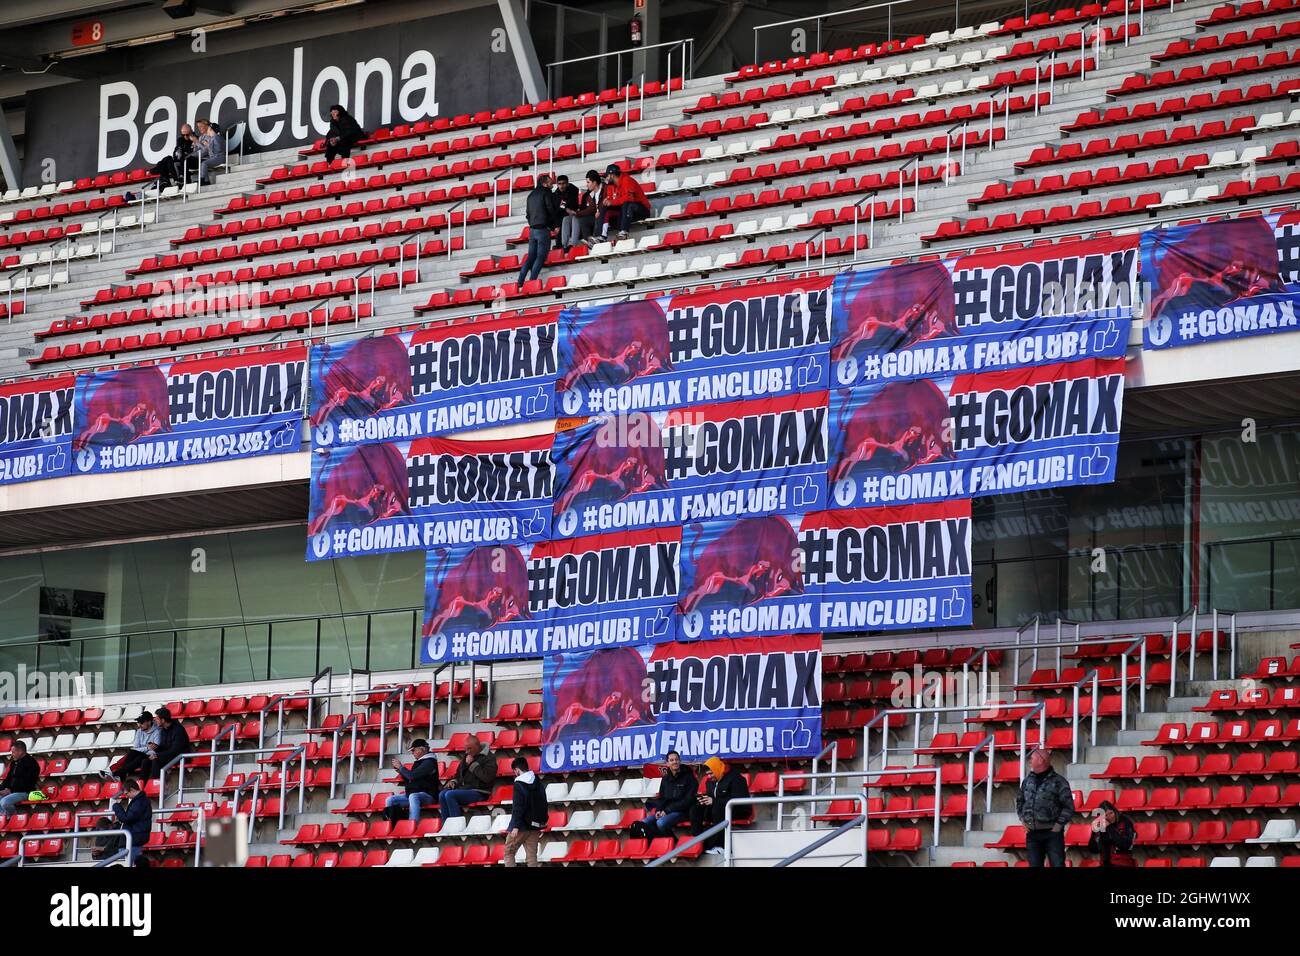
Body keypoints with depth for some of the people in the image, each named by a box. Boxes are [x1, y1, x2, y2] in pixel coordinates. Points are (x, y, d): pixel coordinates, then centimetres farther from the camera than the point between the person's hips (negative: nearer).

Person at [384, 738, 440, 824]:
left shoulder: (429, 762, -9)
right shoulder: (418, 762, 18)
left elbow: (412, 776, -19)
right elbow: (409, 780, 24)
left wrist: (400, 767, -5)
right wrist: (399, 770, 11)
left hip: (427, 795, -9)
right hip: (412, 795, 9)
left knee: (413, 796, -41)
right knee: (391, 800, -2)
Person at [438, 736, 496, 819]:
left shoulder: (489, 758, -3)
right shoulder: (466, 757, 21)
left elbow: (487, 777, -19)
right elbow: (458, 774, 33)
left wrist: (472, 764, -12)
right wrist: (453, 781, 10)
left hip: (479, 792, -8)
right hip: (463, 789, 8)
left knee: (450, 795, -27)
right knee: (442, 795, -18)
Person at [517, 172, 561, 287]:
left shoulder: (531, 195, 15)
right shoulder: (546, 193, -6)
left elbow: (528, 213, 17)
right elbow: (551, 210, -9)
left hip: (532, 229, 7)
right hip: (543, 229, -7)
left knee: (530, 257, 10)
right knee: (541, 257, -6)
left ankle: (520, 282, 1)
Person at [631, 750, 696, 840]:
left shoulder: (688, 777, -4)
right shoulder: (666, 779, 15)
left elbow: (688, 800, -10)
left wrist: (667, 811, -14)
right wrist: (659, 810, -4)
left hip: (682, 811, -7)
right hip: (665, 811, 7)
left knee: (661, 823, -34)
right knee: (643, 824, -14)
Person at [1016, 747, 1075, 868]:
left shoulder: (1058, 781, -7)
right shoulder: (1027, 781, 10)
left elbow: (1068, 807, -6)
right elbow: (1019, 801, 22)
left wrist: (1059, 825, -12)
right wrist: (1023, 819, 9)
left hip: (1052, 832, -5)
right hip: (1032, 833, 5)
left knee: (1057, 864, -8)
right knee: (1034, 865, 7)